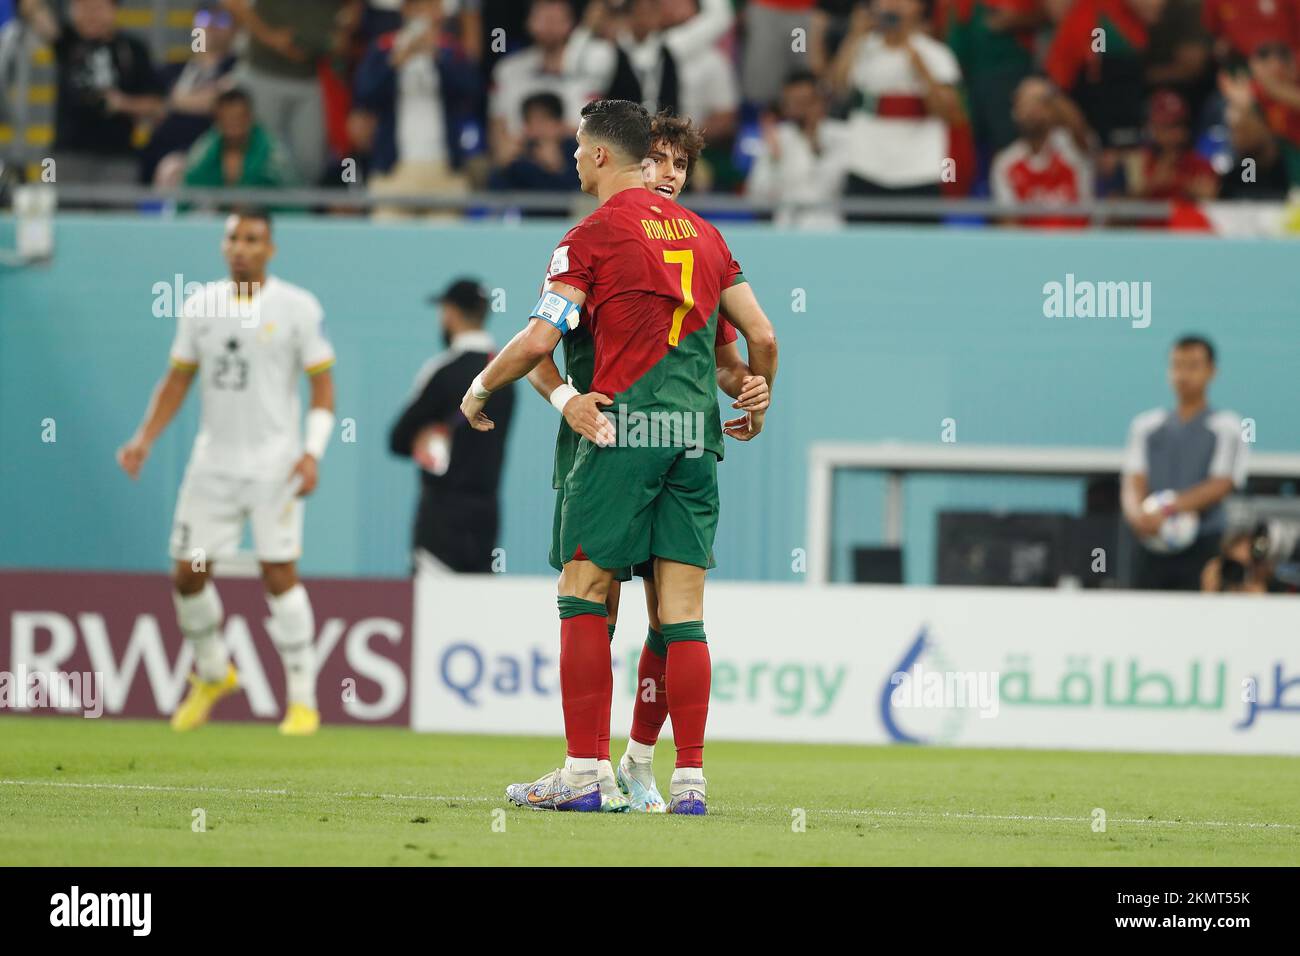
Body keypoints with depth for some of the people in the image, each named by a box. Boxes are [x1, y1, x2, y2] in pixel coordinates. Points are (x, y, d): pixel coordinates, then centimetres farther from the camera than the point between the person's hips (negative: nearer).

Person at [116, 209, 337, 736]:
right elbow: (177, 381, 14)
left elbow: (322, 383, -2)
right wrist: (144, 439, 3)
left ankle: (302, 698, -3)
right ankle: (212, 673, 26)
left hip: (274, 463, -4)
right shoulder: (200, 306, 7)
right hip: (213, 460, 4)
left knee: (279, 572, -10)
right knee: (187, 571, 1)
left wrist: (312, 451, -14)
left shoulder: (298, 308, -4)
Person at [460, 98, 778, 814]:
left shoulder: (594, 235, -3)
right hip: (697, 434, 5)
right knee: (682, 608, 4)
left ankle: (582, 774, -5)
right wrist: (756, 410, 32)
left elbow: (537, 342, -9)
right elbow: (762, 336, 15)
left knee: (583, 595, 0)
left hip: (625, 430, -5)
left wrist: (479, 390, 8)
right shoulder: (703, 233, 15)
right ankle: (690, 778, -1)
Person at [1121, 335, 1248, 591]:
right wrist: (1136, 512, -17)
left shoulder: (1226, 428, 3)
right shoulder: (1146, 426, 14)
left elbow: (1220, 486, -7)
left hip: (1202, 550, -3)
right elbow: (1133, 482, 7)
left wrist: (1168, 510, -20)